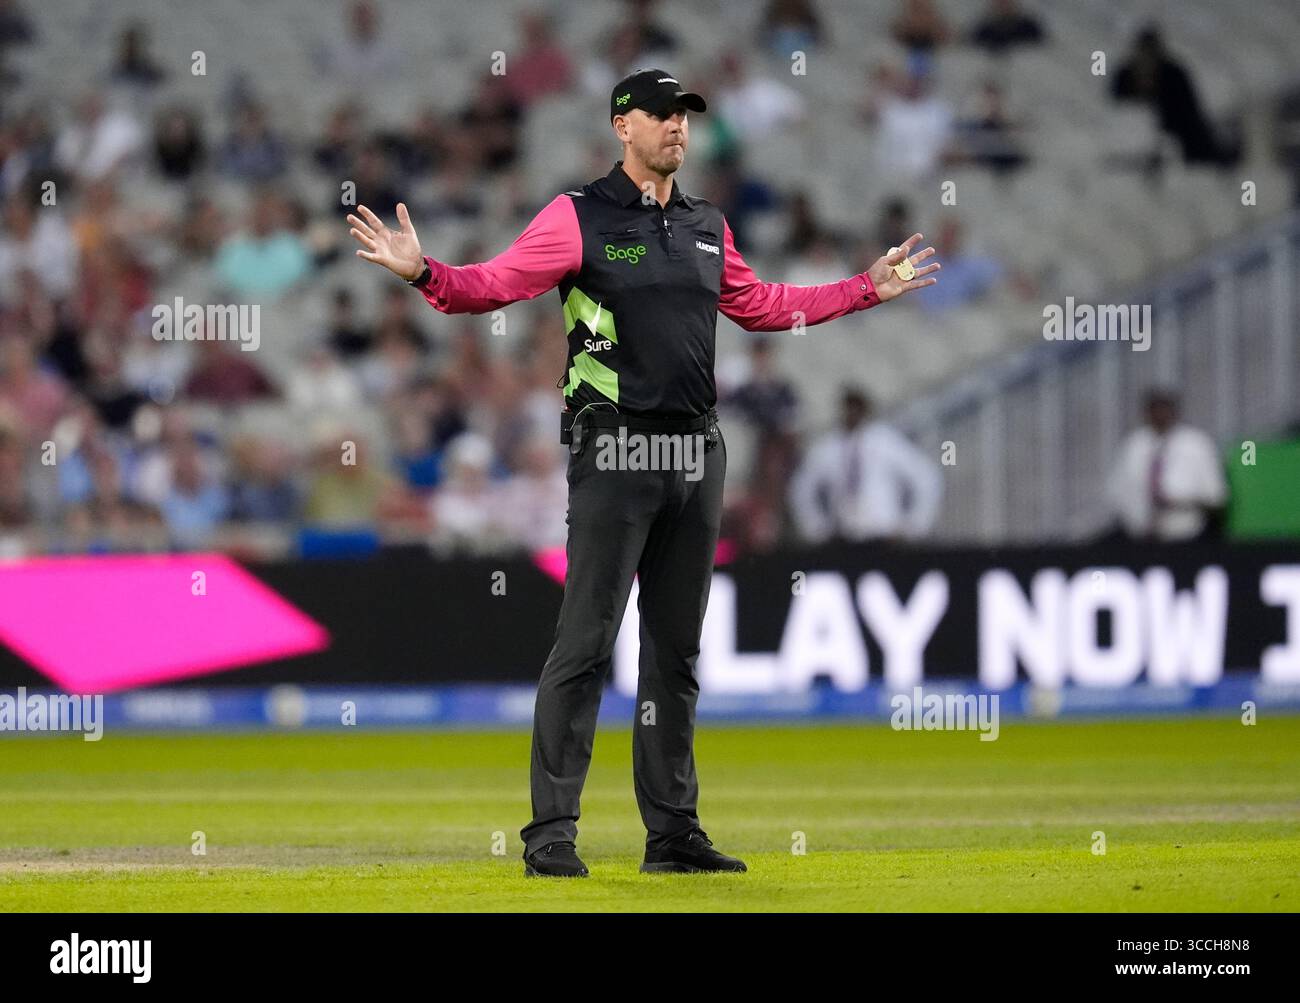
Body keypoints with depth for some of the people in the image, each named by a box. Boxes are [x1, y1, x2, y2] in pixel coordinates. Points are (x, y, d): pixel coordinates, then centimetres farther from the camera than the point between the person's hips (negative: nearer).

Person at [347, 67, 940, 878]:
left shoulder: (708, 226, 15)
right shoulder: (579, 218, -4)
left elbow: (760, 305, 28)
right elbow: (492, 285, -9)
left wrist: (869, 289, 32)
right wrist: (424, 271, -28)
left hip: (698, 453, 6)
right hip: (614, 451, -6)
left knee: (678, 650, 9)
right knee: (587, 643, -9)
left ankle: (673, 832, 14)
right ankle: (551, 833, -7)